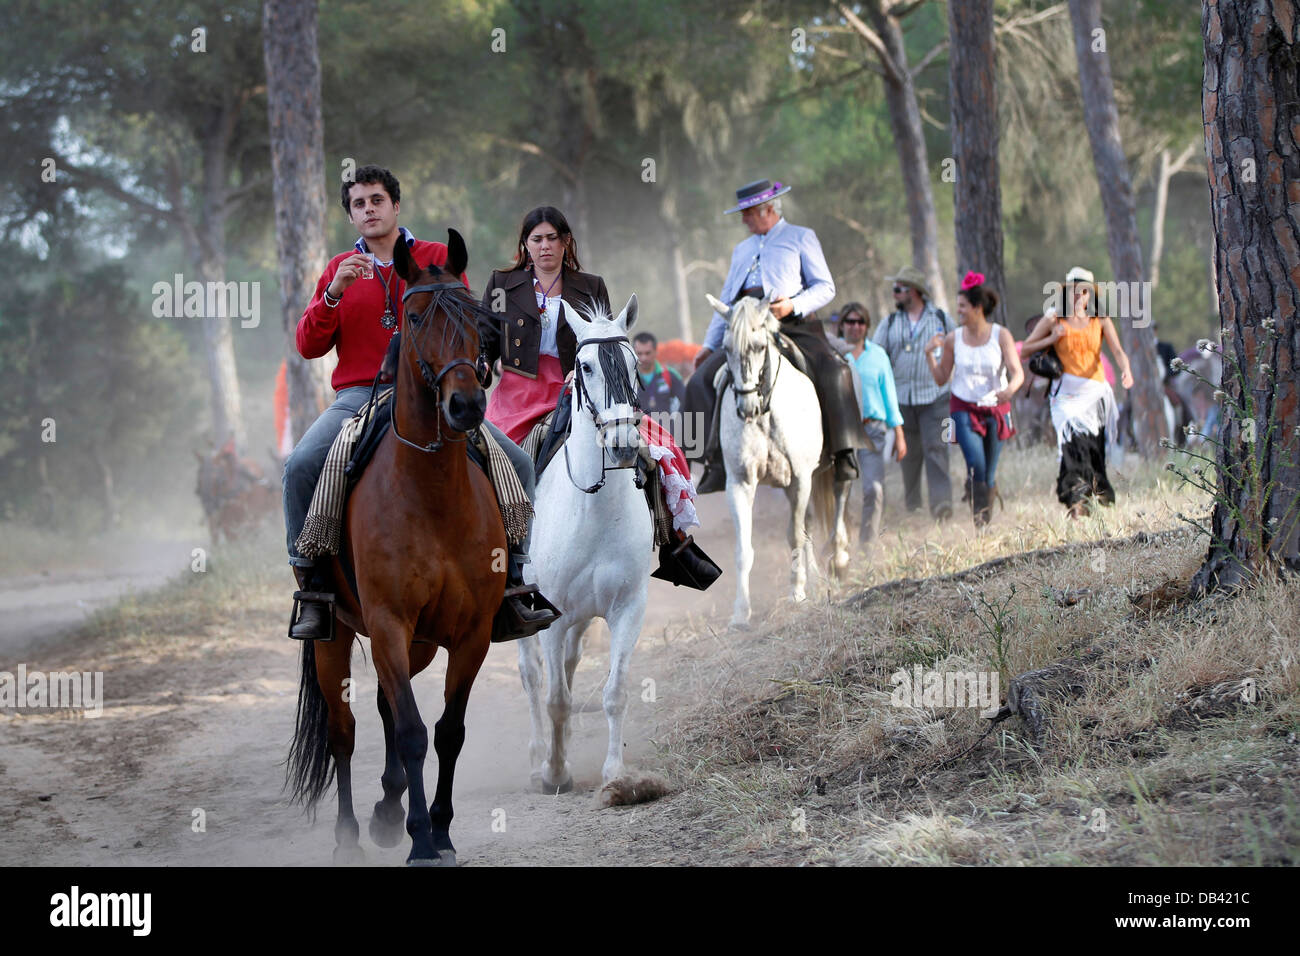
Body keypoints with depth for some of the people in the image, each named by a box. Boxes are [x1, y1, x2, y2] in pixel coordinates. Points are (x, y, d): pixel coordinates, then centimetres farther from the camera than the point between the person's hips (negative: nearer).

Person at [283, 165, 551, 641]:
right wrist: (333, 294, -10)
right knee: (302, 464, -27)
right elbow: (308, 346, 7)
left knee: (516, 463, -16)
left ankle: (511, 582, -4)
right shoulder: (339, 270, 12)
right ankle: (313, 589, -18)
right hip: (359, 396, 0)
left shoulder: (438, 258, 10)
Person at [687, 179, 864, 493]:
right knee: (703, 379, -14)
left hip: (793, 324, -5)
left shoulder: (801, 238, 13)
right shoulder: (742, 249, 29)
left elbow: (825, 287, 3)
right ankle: (717, 460, -14)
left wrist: (793, 306, -15)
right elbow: (726, 300, 30)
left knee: (833, 372, -31)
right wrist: (710, 345, 22)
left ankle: (844, 455, -26)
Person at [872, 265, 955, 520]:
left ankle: (941, 502, -21)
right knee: (908, 454, 7)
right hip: (902, 400, 2)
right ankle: (912, 506, 17)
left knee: (936, 448, -14)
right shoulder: (889, 324, 10)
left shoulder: (941, 318, 6)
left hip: (934, 397, -2)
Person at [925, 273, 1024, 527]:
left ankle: (987, 519, 23)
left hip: (995, 408, 0)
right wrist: (929, 354, -9)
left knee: (989, 472, 5)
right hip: (964, 408, 0)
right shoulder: (953, 339, 0)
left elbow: (1018, 373, -13)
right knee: (975, 464, -21)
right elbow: (941, 379, 6)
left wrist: (1010, 389, -34)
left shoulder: (1001, 335, -5)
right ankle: (977, 517, -12)